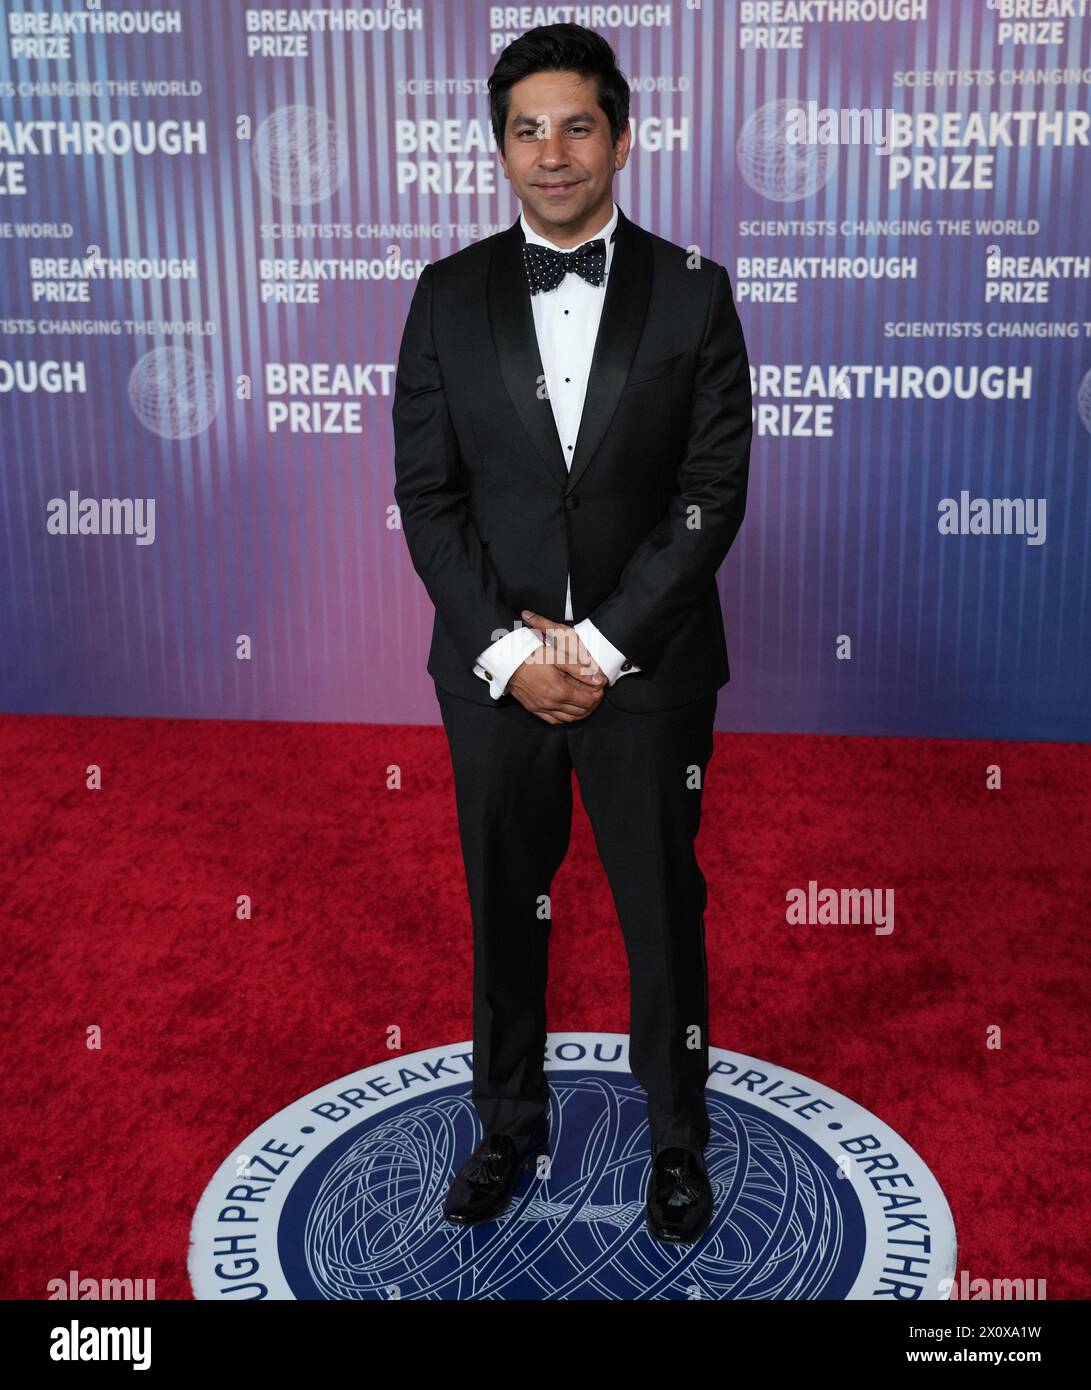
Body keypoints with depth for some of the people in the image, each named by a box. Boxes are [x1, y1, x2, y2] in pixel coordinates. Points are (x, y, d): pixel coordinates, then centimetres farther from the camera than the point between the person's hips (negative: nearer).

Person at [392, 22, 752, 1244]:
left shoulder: (691, 291, -2)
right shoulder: (449, 295, 2)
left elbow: (714, 491, -7)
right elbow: (425, 494, -1)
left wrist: (601, 644, -13)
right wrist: (511, 649, -11)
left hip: (648, 671, -1)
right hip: (493, 670, 2)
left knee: (663, 911, 11)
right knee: (505, 910, 14)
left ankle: (677, 1139, 31)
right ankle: (508, 1125, 34)